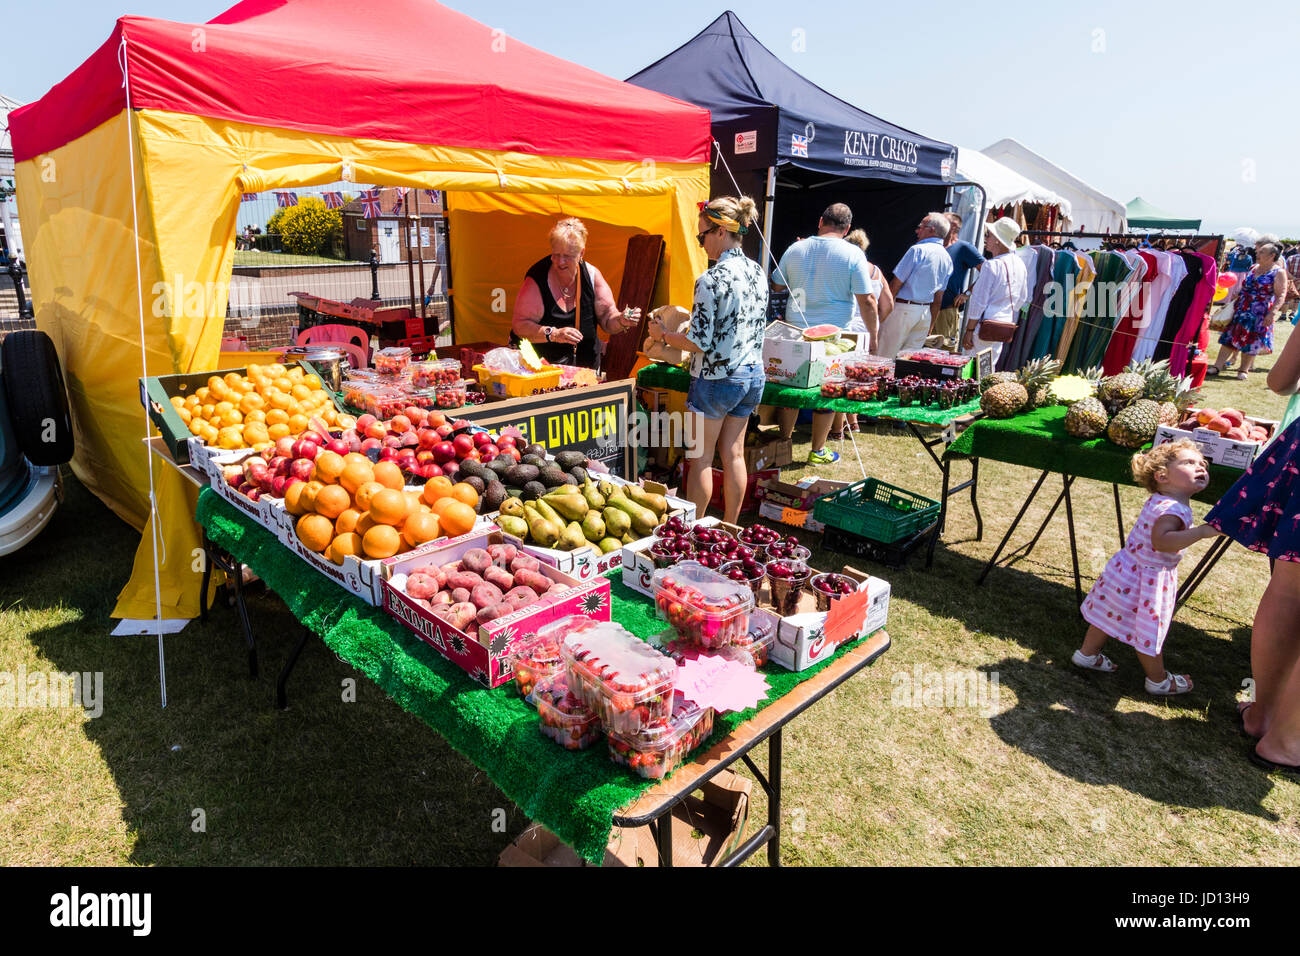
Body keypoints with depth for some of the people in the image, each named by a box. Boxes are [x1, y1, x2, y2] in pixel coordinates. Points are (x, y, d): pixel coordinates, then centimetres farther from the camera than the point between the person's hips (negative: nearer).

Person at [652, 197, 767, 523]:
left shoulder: (711, 280, -19)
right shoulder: (757, 272, 4)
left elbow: (699, 342, -20)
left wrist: (664, 334, -3)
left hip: (717, 378, -7)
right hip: (752, 375, 7)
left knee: (701, 458, 8)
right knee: (734, 454, 15)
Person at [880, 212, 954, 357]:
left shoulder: (918, 250, -11)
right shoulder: (947, 259, 12)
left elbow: (895, 284, -13)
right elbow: (938, 300, 15)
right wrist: (930, 328, 20)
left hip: (903, 309, -7)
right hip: (926, 312, 7)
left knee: (885, 357, -3)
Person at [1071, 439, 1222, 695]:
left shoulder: (1158, 501, 3)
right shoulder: (1174, 510, -27)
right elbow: (1161, 541, -41)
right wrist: (1201, 532, -43)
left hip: (1126, 567, 9)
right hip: (1147, 580, -9)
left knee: (1110, 614, 23)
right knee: (1150, 630, 9)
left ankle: (1087, 654, 39)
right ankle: (1158, 681, 27)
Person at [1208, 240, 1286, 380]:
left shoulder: (1278, 273, -8)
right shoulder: (1254, 268, 11)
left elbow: (1281, 295, -13)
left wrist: (1273, 313, -22)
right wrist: (1236, 294, 6)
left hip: (1259, 314, -5)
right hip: (1241, 309, 5)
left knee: (1250, 342, 2)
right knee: (1229, 337, 1)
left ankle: (1244, 370, 13)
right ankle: (1217, 366, 3)